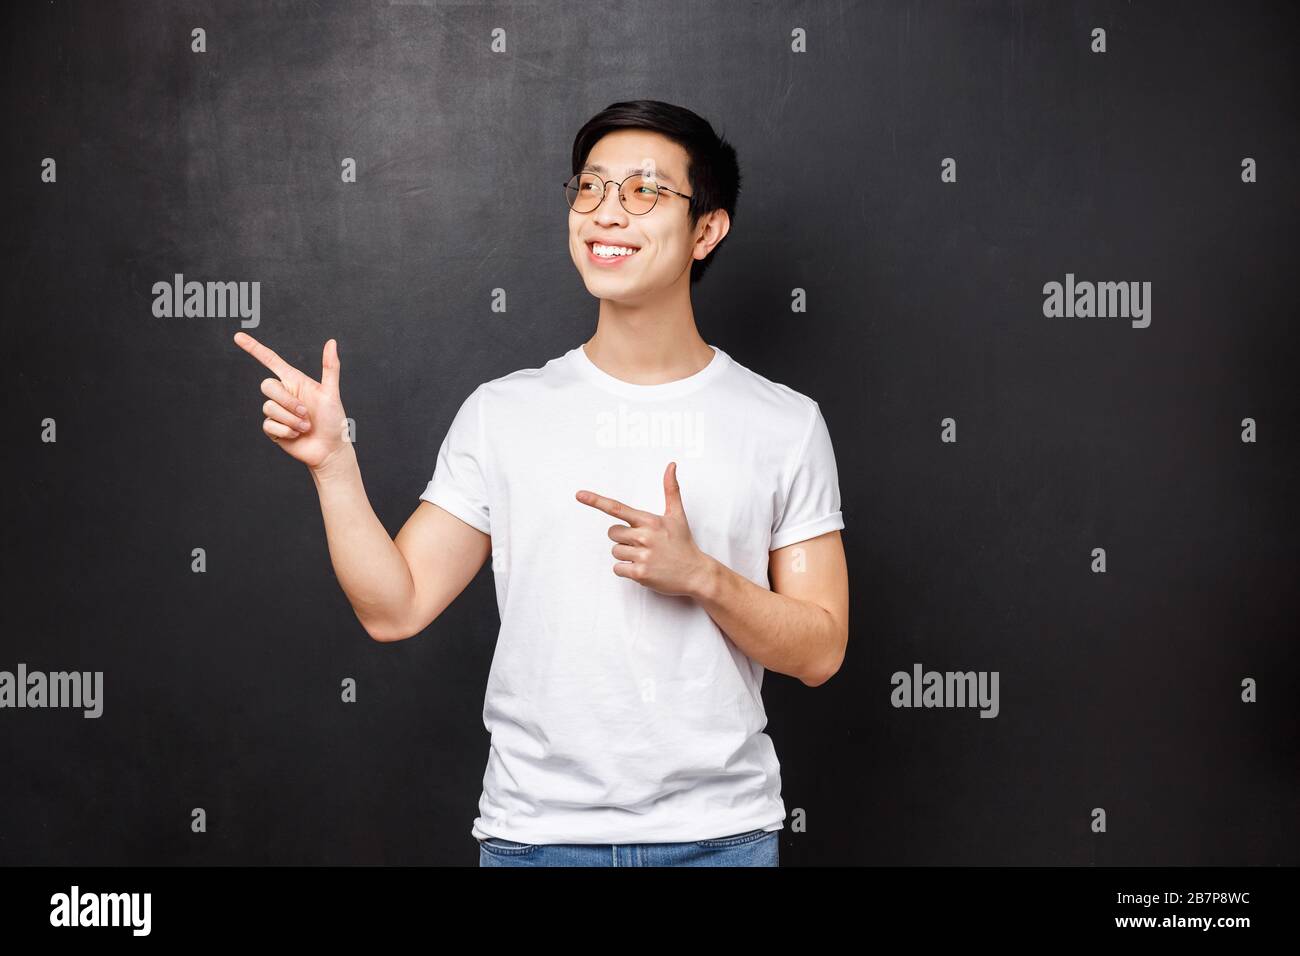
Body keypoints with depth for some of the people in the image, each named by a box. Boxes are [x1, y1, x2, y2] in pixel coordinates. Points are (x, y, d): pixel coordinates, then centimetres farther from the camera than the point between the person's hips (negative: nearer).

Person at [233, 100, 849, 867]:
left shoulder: (785, 423, -2)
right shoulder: (502, 413, 0)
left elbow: (819, 651, -2)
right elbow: (394, 607, -2)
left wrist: (700, 575, -17)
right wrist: (332, 461, -13)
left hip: (720, 831, 0)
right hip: (536, 831, 1)